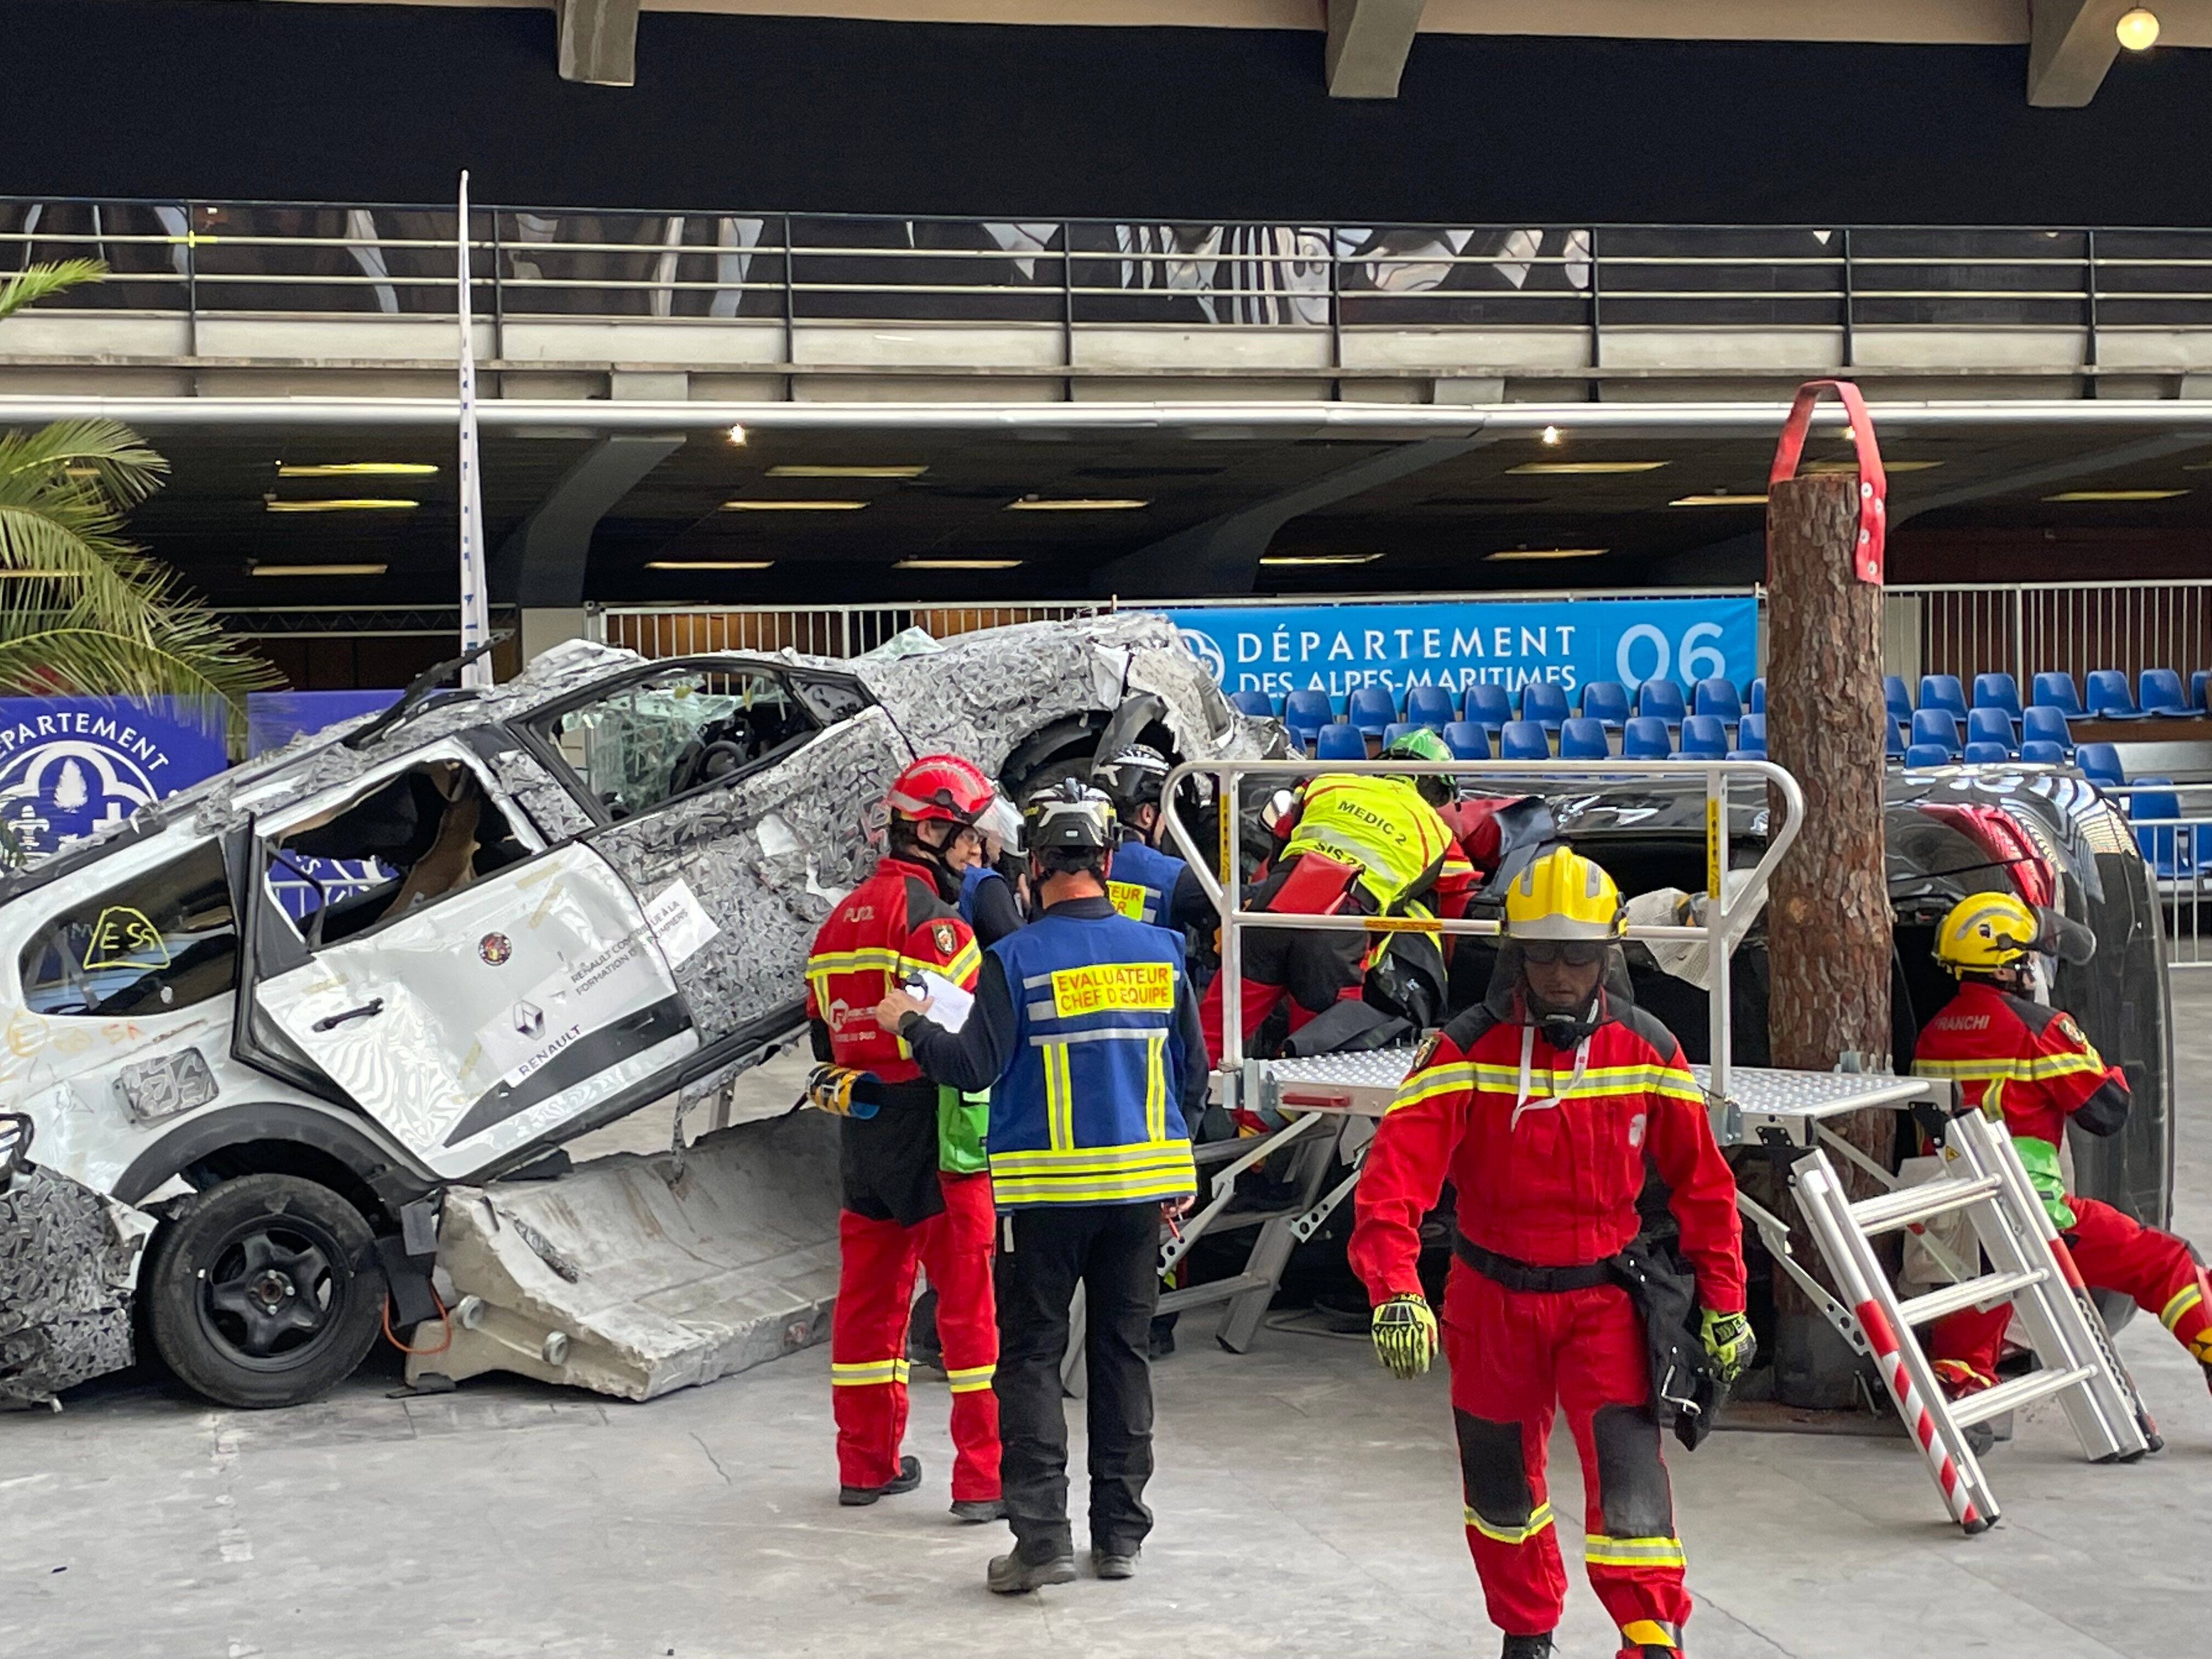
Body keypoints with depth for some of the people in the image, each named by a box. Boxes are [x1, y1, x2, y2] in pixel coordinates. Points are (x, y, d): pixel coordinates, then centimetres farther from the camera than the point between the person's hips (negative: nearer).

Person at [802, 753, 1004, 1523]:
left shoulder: (844, 917, 14)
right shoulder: (929, 915, -14)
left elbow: (825, 1034, 18)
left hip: (863, 1141, 9)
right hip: (936, 1141, -8)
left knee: (869, 1299, 15)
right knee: (972, 1306, -2)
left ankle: (866, 1465, 25)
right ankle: (983, 1479, 0)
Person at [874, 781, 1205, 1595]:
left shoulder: (1015, 959, -11)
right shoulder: (1161, 953, 2)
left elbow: (975, 1068, -12)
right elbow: (1193, 1077, 9)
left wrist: (910, 1024, 6)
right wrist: (1175, 1167, 23)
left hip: (1046, 1191, -4)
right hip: (1142, 1183, 4)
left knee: (1031, 1355, 4)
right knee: (1122, 1353, 12)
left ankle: (1041, 1535, -4)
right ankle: (1120, 1533, 16)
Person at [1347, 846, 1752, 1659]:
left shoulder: (1649, 1052, -6)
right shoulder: (1464, 1052, -14)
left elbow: (1701, 1186, 5)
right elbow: (1396, 1173, -23)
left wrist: (1722, 1302, 4)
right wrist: (1395, 1292, -36)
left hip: (1604, 1295, 0)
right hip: (1493, 1296, 1)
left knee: (1629, 1478, -15)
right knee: (1501, 1490, 16)